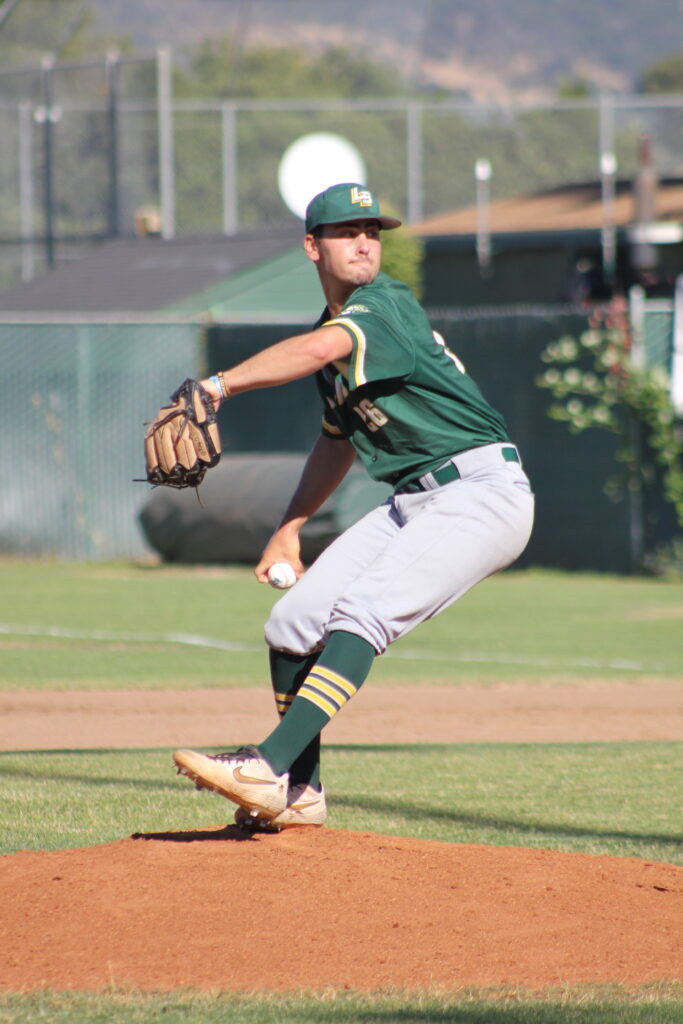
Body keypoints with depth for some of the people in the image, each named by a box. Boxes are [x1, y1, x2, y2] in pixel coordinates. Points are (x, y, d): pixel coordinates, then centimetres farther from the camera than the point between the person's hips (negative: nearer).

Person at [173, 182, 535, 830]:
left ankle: (268, 769, -34)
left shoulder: (386, 304, -12)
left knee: (362, 613, -26)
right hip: (412, 502, 9)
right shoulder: (333, 329, 17)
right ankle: (300, 795, 15)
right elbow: (338, 439, 31)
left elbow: (320, 349, -34)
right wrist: (290, 527, 26)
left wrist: (218, 386, -39)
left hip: (483, 490, -9)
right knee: (293, 621, 2)